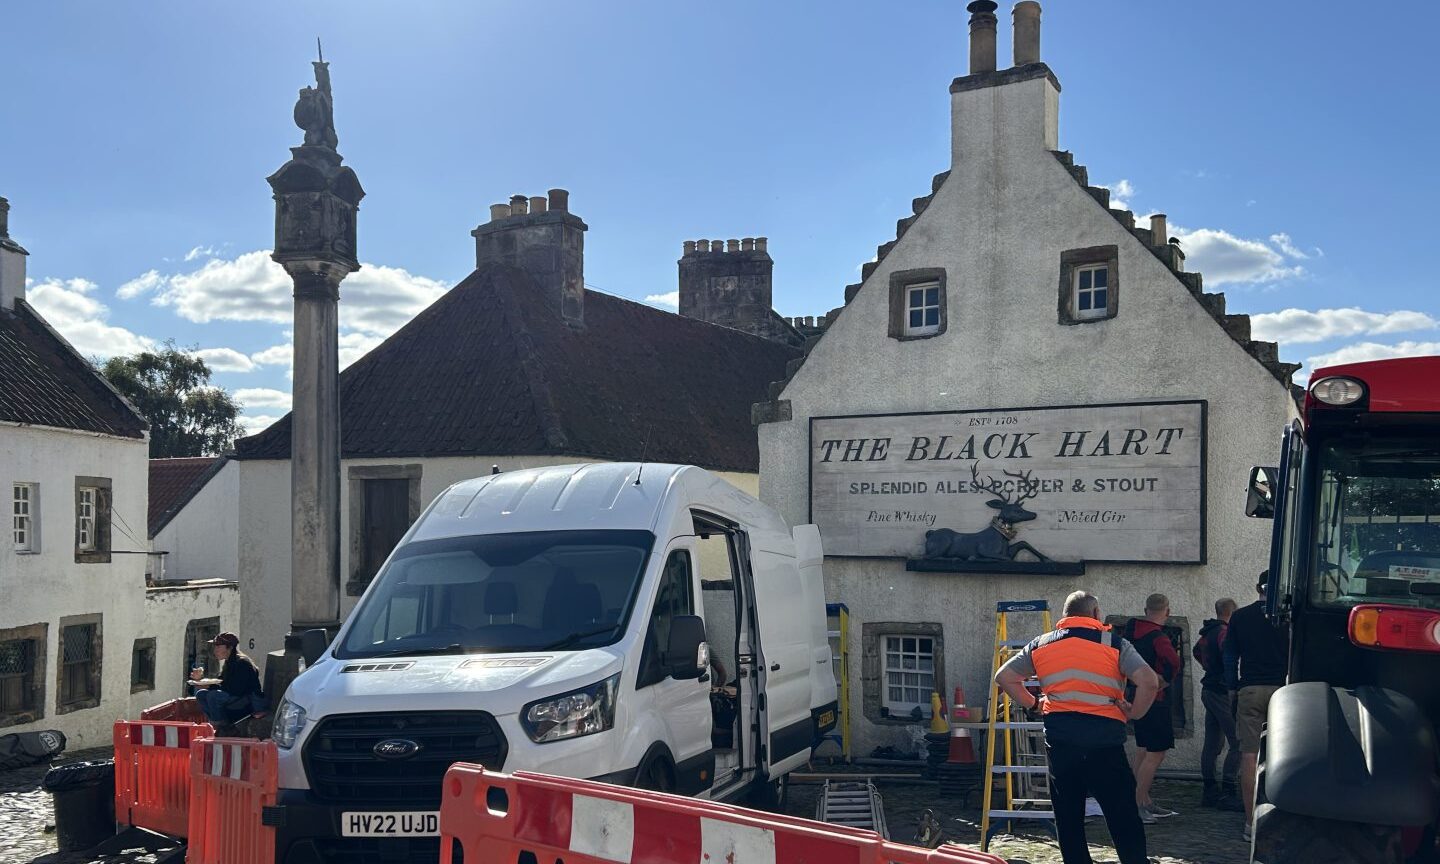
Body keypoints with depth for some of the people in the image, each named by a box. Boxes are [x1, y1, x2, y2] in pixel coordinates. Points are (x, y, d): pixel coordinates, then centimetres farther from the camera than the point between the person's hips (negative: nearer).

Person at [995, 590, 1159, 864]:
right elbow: (1149, 681, -10)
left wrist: (1031, 703, 17)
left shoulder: (1041, 644, 11)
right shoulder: (1114, 643, 1)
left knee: (1067, 816, 11)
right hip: (1104, 736, -2)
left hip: (1059, 737, 3)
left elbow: (1004, 677, 12)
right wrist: (1133, 713, 2)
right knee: (1122, 815, 4)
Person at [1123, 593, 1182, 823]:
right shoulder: (1158, 637, -19)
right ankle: (1137, 804, -8)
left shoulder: (1132, 630, 8)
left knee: (1143, 751, 17)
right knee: (1156, 753, -6)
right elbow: (1173, 661, -37)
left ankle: (1146, 802, 25)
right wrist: (1165, 681, -20)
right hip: (1155, 701, -9)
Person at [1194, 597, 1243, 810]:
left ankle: (1209, 792, 18)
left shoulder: (1208, 632, 15)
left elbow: (1196, 651, 34)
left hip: (1209, 689, 10)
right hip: (1222, 692, -10)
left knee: (1213, 743, 13)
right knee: (1236, 743, -10)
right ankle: (1228, 793, -13)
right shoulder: (1224, 632, -14)